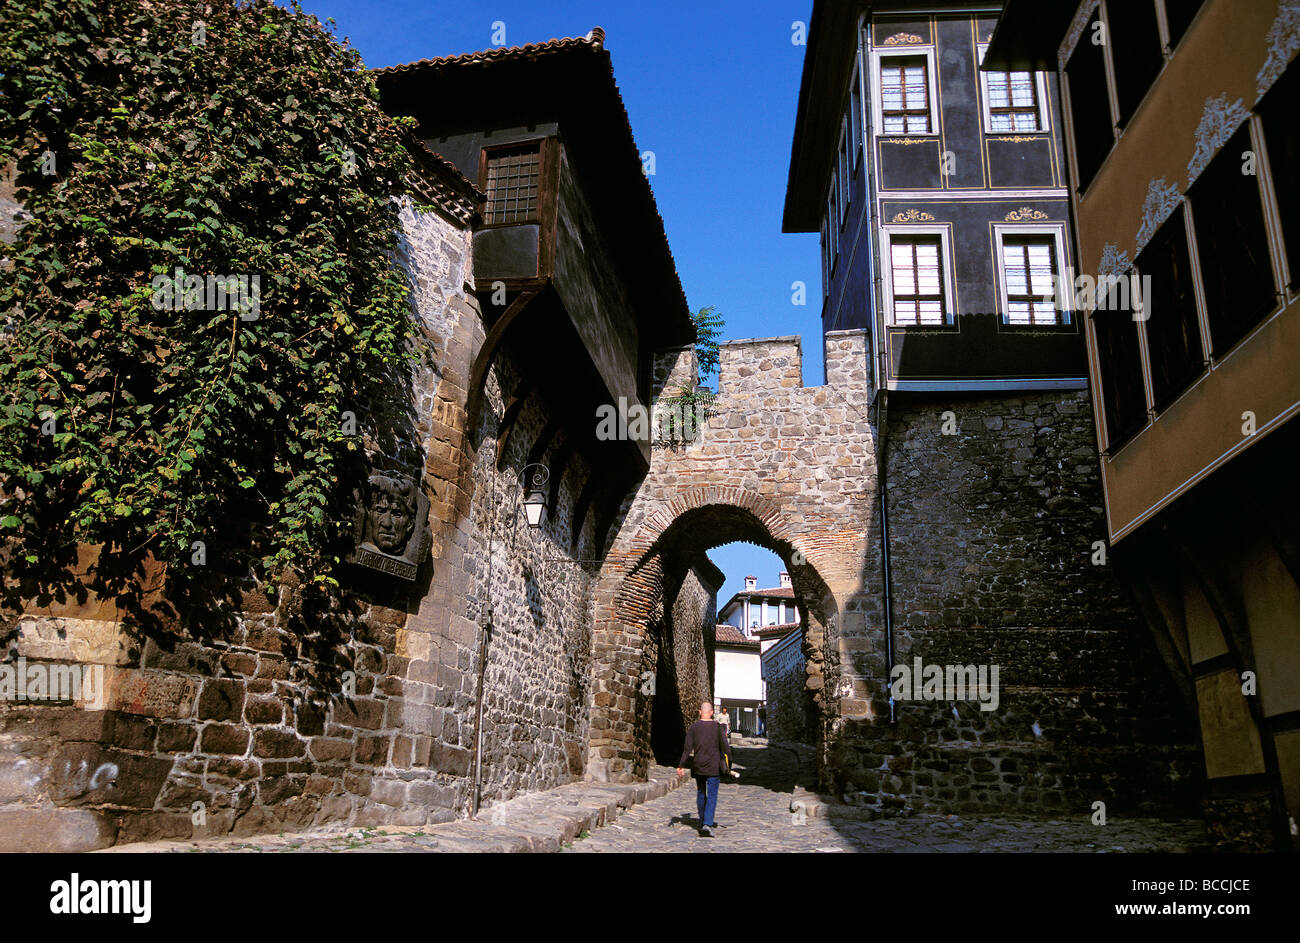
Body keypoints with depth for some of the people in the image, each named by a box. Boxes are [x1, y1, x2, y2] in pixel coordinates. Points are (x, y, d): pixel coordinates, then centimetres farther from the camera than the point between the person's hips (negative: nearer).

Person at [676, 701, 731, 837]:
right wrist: (729, 763, 8)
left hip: (697, 767, 3)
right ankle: (707, 824, -12)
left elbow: (687, 748, -5)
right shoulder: (717, 727, -5)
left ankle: (703, 822, 28)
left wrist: (681, 765, -3)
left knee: (701, 794, 18)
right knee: (712, 795, 1)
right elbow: (725, 747, -4)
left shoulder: (694, 727, -1)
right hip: (713, 767, -3)